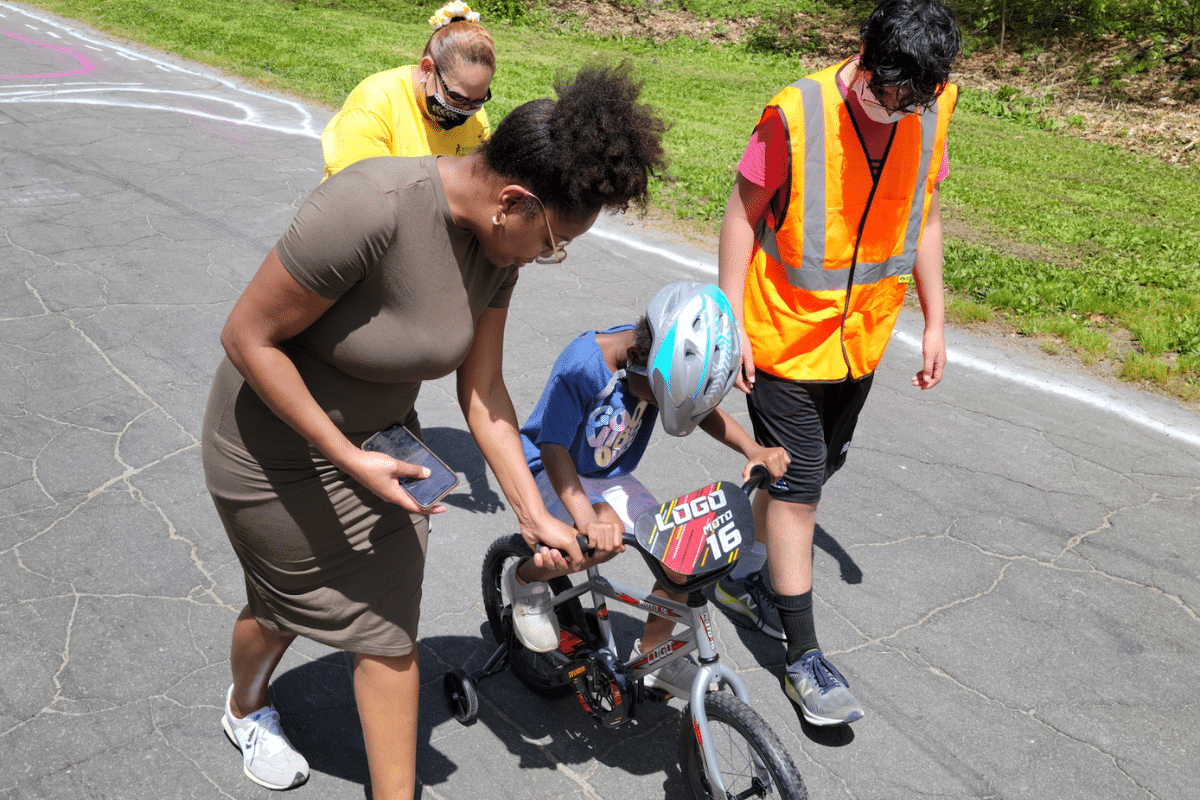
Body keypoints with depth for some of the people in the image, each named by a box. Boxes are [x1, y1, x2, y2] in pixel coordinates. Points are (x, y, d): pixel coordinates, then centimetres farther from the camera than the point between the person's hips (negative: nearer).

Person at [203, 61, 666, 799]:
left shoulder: (498, 243, -12)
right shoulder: (372, 210, -36)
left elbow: (483, 390, -4)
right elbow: (249, 336, -28)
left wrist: (534, 514, -4)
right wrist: (350, 461, -27)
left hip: (380, 438, 6)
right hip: (279, 445, -5)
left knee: (391, 633, 9)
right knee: (285, 605, 20)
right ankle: (246, 709, 55)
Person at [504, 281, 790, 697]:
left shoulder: (663, 363, -13)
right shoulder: (581, 366, -32)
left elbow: (704, 411, -1)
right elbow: (553, 447, -33)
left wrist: (754, 450, -18)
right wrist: (586, 516, -48)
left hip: (611, 477, 6)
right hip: (555, 474, -6)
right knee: (606, 535, -35)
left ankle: (652, 655, 17)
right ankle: (525, 578, -5)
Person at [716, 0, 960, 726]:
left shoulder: (932, 112, -4)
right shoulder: (796, 113, -19)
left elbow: (925, 215, 8)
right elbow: (744, 215, -10)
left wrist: (935, 322, 9)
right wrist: (729, 322, -11)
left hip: (862, 340, 5)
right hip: (784, 338, -5)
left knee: (812, 472, 17)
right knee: (797, 483, -1)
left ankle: (750, 580, 40)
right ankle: (805, 655, 11)